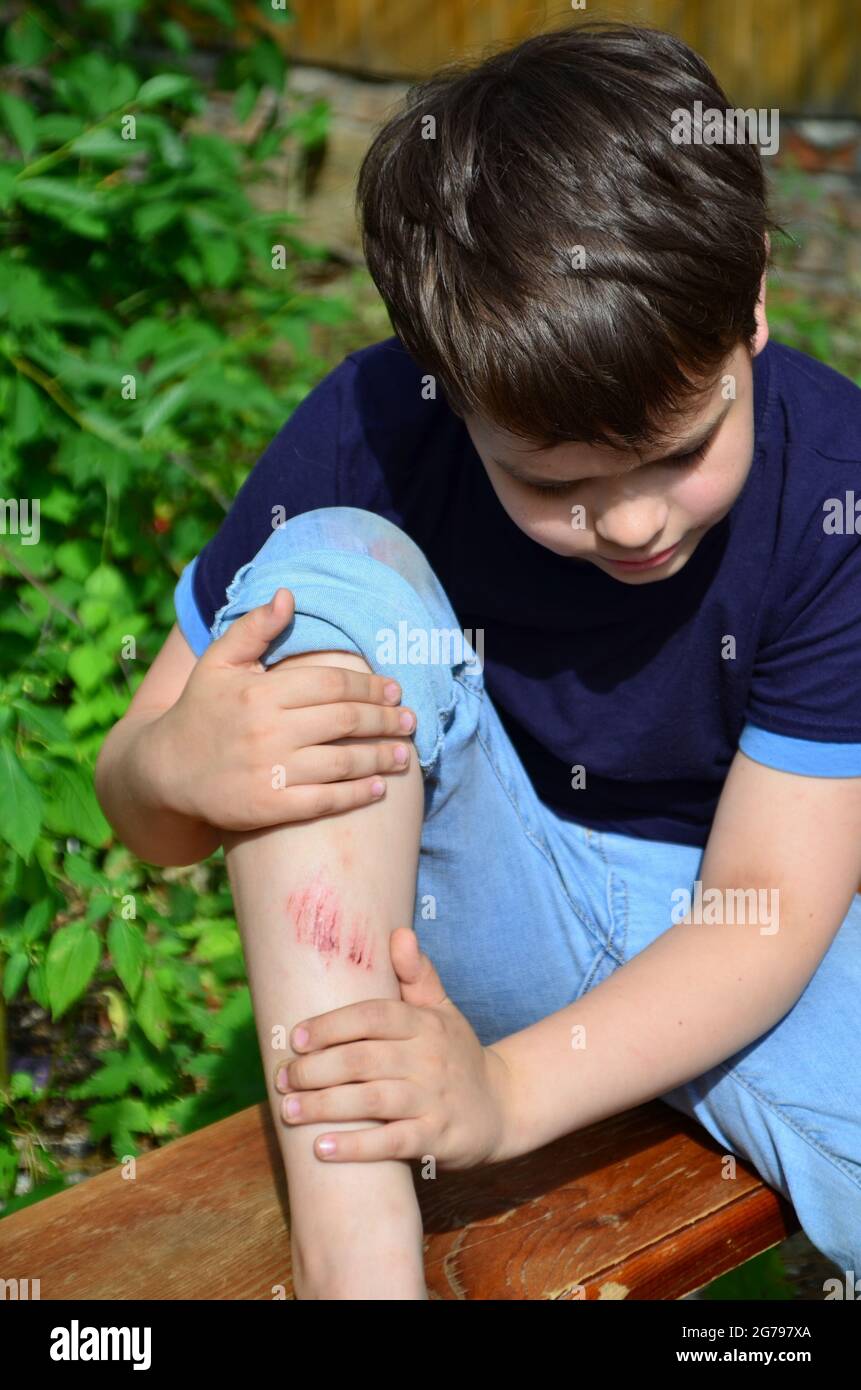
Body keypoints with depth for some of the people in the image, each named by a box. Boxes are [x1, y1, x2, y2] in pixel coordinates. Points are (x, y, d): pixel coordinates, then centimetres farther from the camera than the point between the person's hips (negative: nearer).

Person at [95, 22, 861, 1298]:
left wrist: (508, 1086, -33)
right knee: (329, 565, -28)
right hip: (470, 903, 2)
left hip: (729, 944, -2)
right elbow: (139, 808, -10)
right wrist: (175, 765, -36)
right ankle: (352, 1248, -32)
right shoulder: (369, 440, -17)